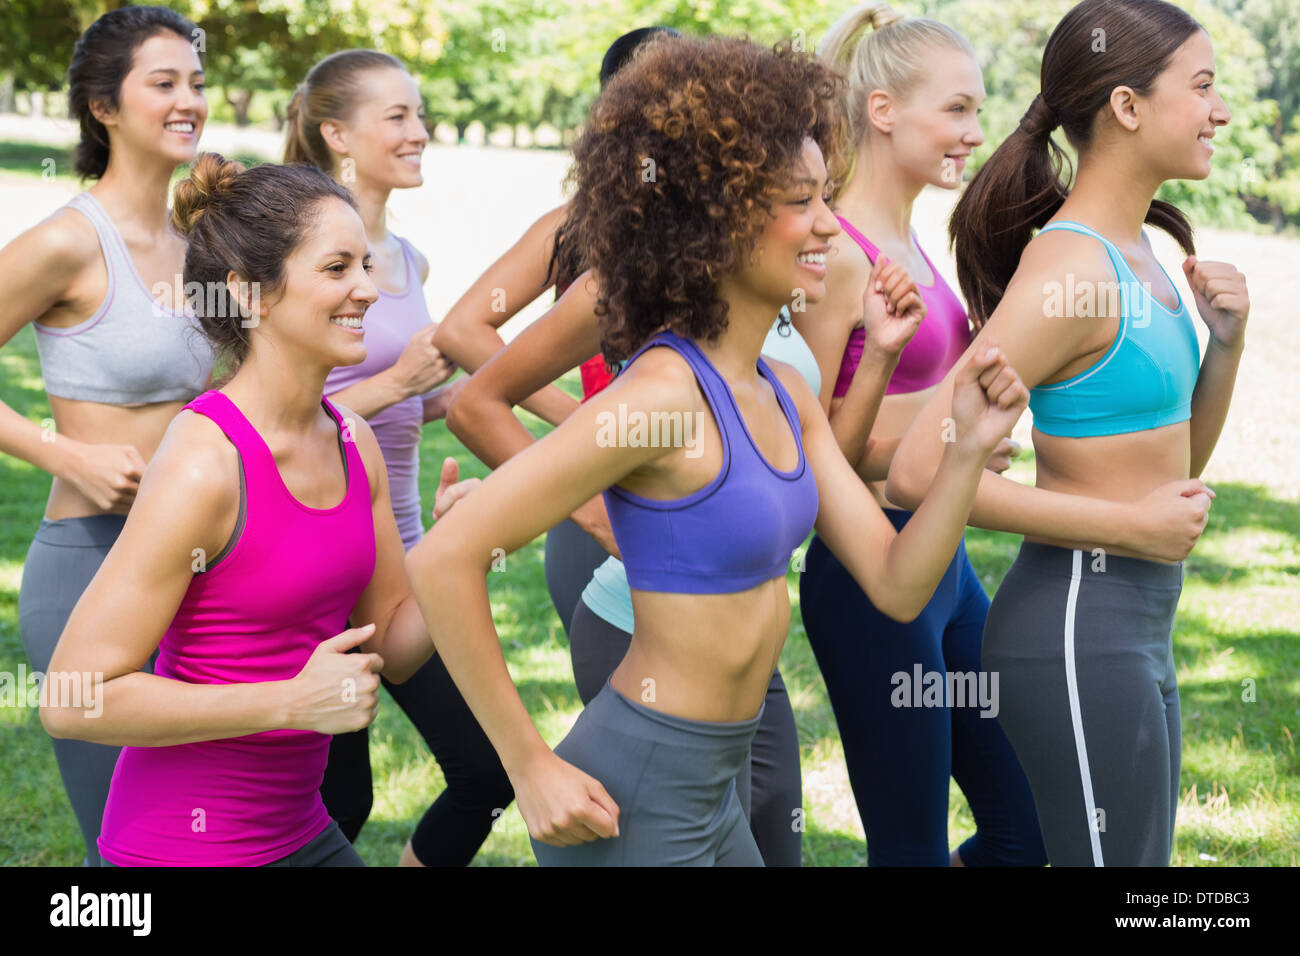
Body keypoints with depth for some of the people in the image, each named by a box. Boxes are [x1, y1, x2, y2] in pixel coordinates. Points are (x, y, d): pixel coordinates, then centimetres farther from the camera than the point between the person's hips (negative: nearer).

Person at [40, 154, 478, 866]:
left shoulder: (354, 443, 1)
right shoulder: (203, 465, -21)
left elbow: (392, 651, 10)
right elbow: (74, 699, -22)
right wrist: (293, 702, -21)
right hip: (186, 842, -7)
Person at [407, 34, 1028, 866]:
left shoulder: (785, 396, 6)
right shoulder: (663, 392, -21)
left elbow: (896, 585, 6)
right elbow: (444, 559, -24)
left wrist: (970, 451, -9)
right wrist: (531, 768, -19)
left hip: (715, 788, 9)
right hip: (635, 798, -9)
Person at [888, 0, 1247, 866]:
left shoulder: (1139, 255, 9)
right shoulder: (1067, 266, -18)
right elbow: (919, 470, -25)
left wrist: (1226, 341, 1)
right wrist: (1130, 526, -19)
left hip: (1137, 625, 9)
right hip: (1078, 623, -9)